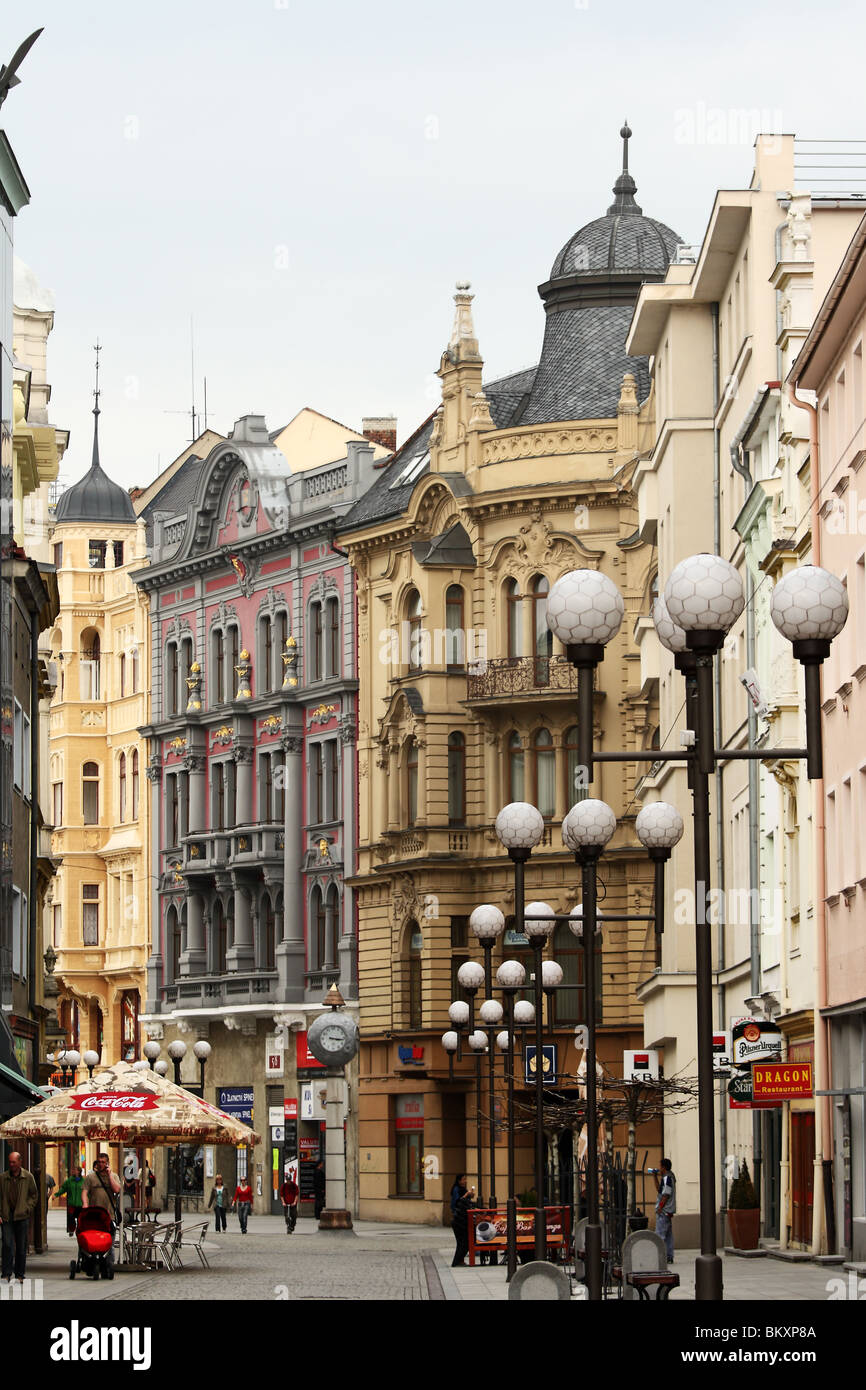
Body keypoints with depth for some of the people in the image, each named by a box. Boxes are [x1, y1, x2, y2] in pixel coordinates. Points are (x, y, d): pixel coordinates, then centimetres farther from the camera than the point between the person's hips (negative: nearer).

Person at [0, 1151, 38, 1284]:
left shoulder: (28, 1177, 4)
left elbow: (34, 1194, 12)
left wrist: (28, 1209, -1)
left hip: (22, 1215, 0)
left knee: (21, 1247, 4)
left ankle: (20, 1275, 13)